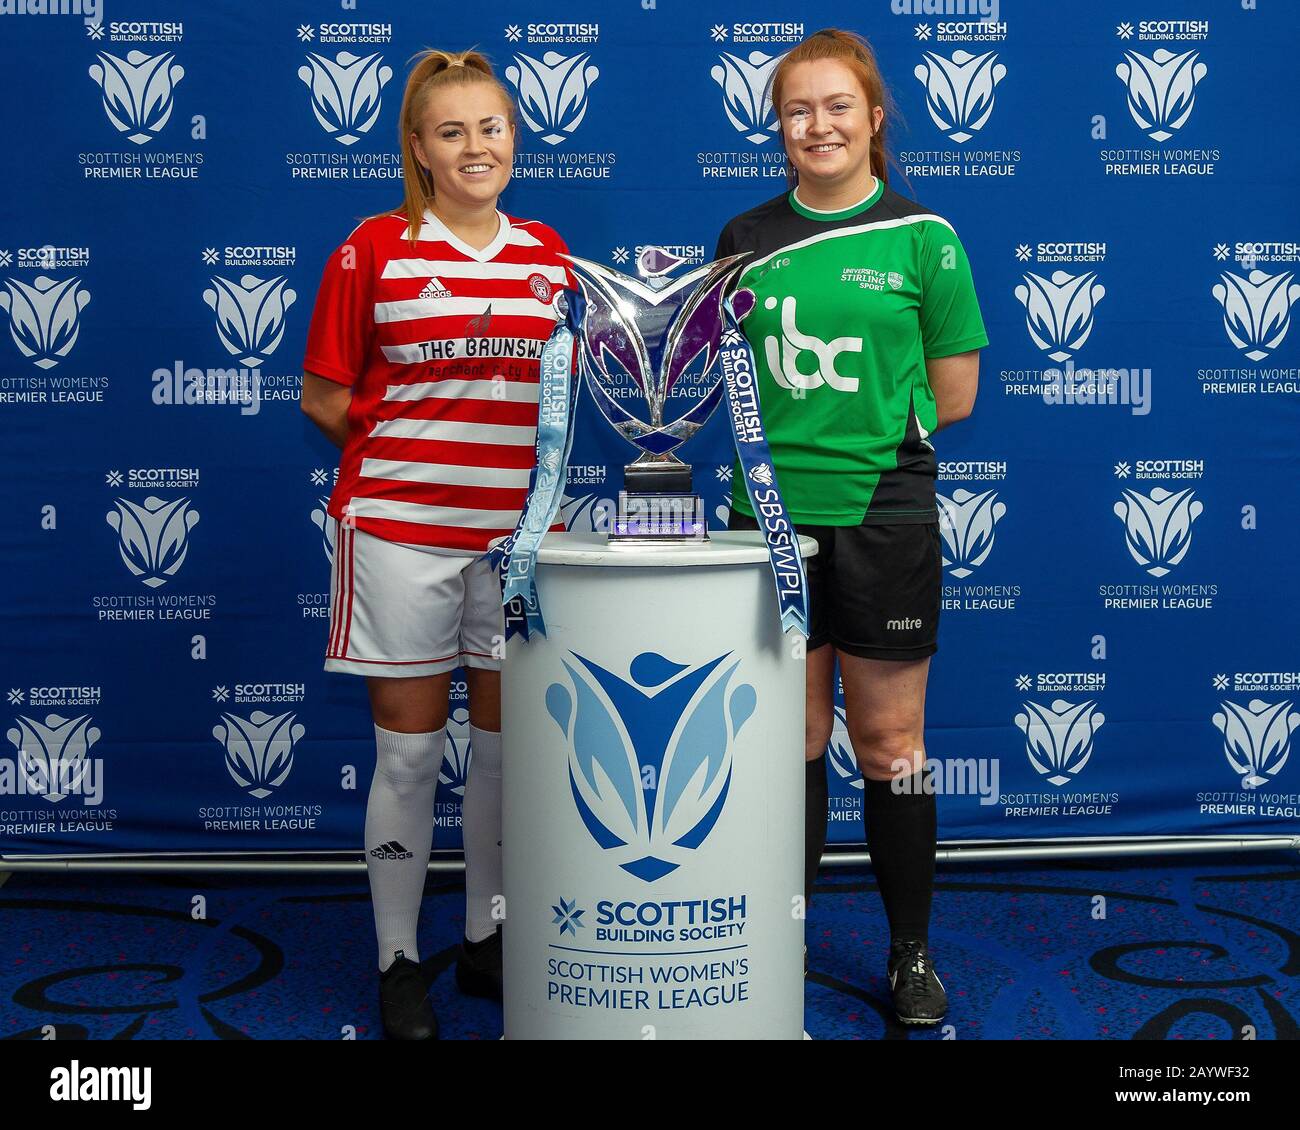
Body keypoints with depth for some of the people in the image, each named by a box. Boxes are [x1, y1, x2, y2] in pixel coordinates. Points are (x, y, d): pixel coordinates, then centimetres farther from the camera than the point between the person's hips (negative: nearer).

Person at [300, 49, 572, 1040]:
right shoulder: (374, 249, -1)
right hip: (400, 524, -3)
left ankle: (486, 941, 27)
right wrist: (400, 445, -7)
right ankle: (399, 960, 18)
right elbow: (324, 394, 2)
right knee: (409, 749, 4)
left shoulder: (548, 254, 9)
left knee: (505, 741, 10)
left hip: (517, 529, 3)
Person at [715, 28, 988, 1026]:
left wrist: (863, 425, -1)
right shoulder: (745, 240, 8)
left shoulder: (923, 239, 0)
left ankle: (913, 955, 20)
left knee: (888, 741, 5)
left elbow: (951, 396, 2)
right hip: (771, 513, 3)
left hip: (883, 513, -2)